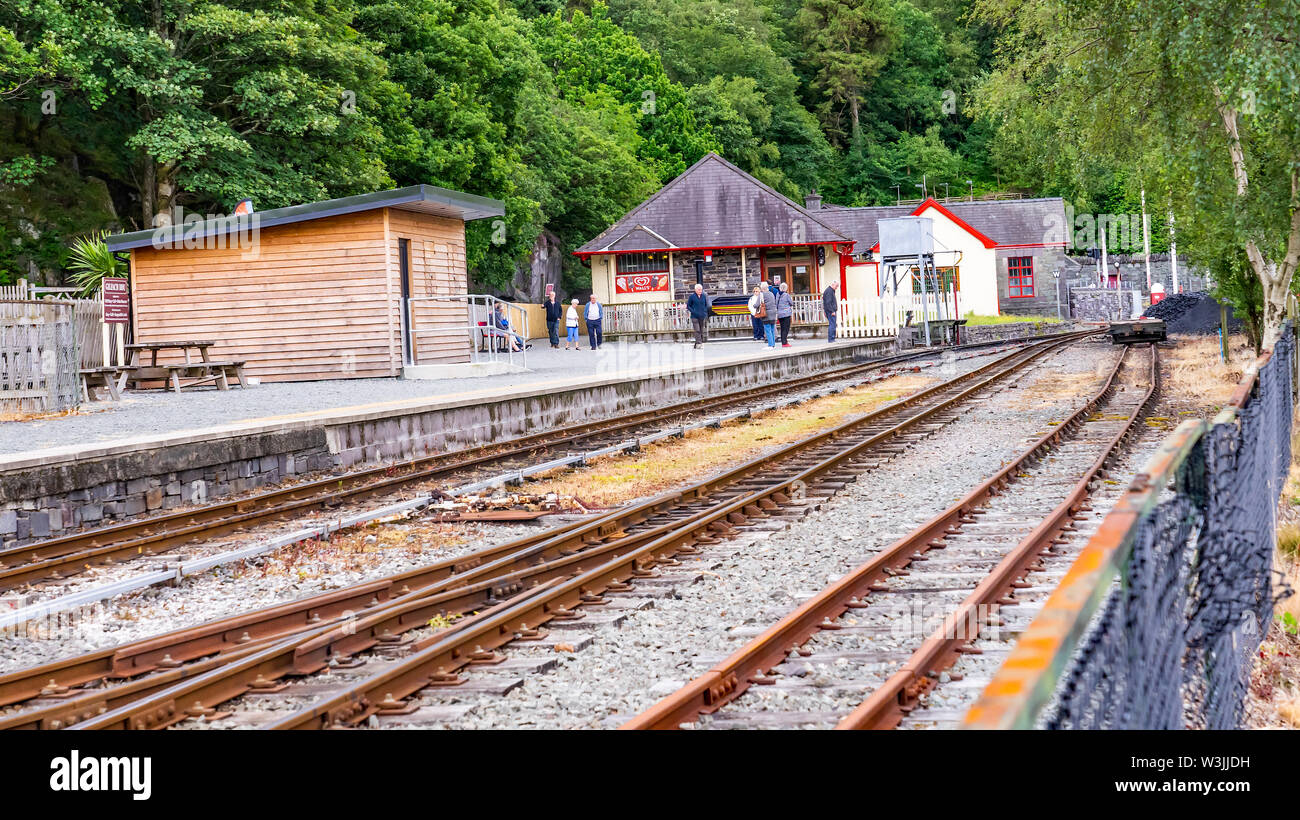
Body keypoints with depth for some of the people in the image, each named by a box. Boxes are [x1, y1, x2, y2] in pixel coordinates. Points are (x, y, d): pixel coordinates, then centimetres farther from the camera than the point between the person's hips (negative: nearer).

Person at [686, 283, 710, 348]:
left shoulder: (704, 296, 7)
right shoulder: (692, 296, -2)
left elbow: (706, 305, 18)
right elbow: (688, 306, 3)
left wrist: (705, 312, 2)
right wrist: (693, 311, -11)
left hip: (702, 316, 4)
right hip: (695, 316, -4)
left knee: (702, 330, 6)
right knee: (697, 330, -11)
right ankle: (698, 343, -12)